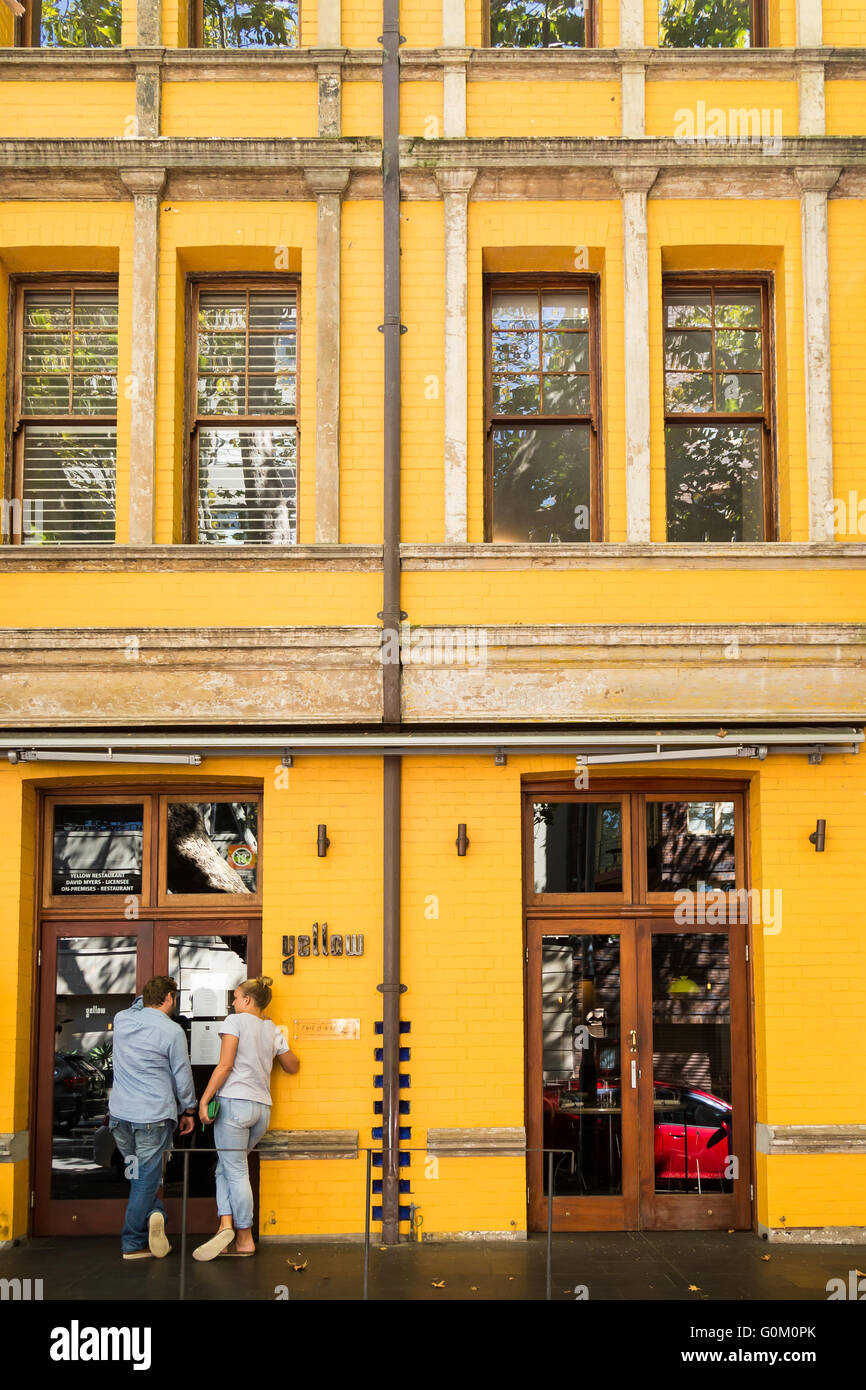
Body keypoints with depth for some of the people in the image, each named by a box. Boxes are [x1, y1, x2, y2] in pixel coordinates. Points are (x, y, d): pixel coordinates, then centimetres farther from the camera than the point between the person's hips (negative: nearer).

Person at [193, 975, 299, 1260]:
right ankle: (226, 1225, -1)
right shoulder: (273, 1031, 15)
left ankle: (245, 1239, -1)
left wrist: (204, 1099, -9)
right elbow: (293, 1066, 26)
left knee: (236, 1172, -2)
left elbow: (225, 1065, -10)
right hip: (262, 1108, 6)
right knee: (225, 1168, 13)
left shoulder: (235, 1021, -2)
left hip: (234, 1101, -6)